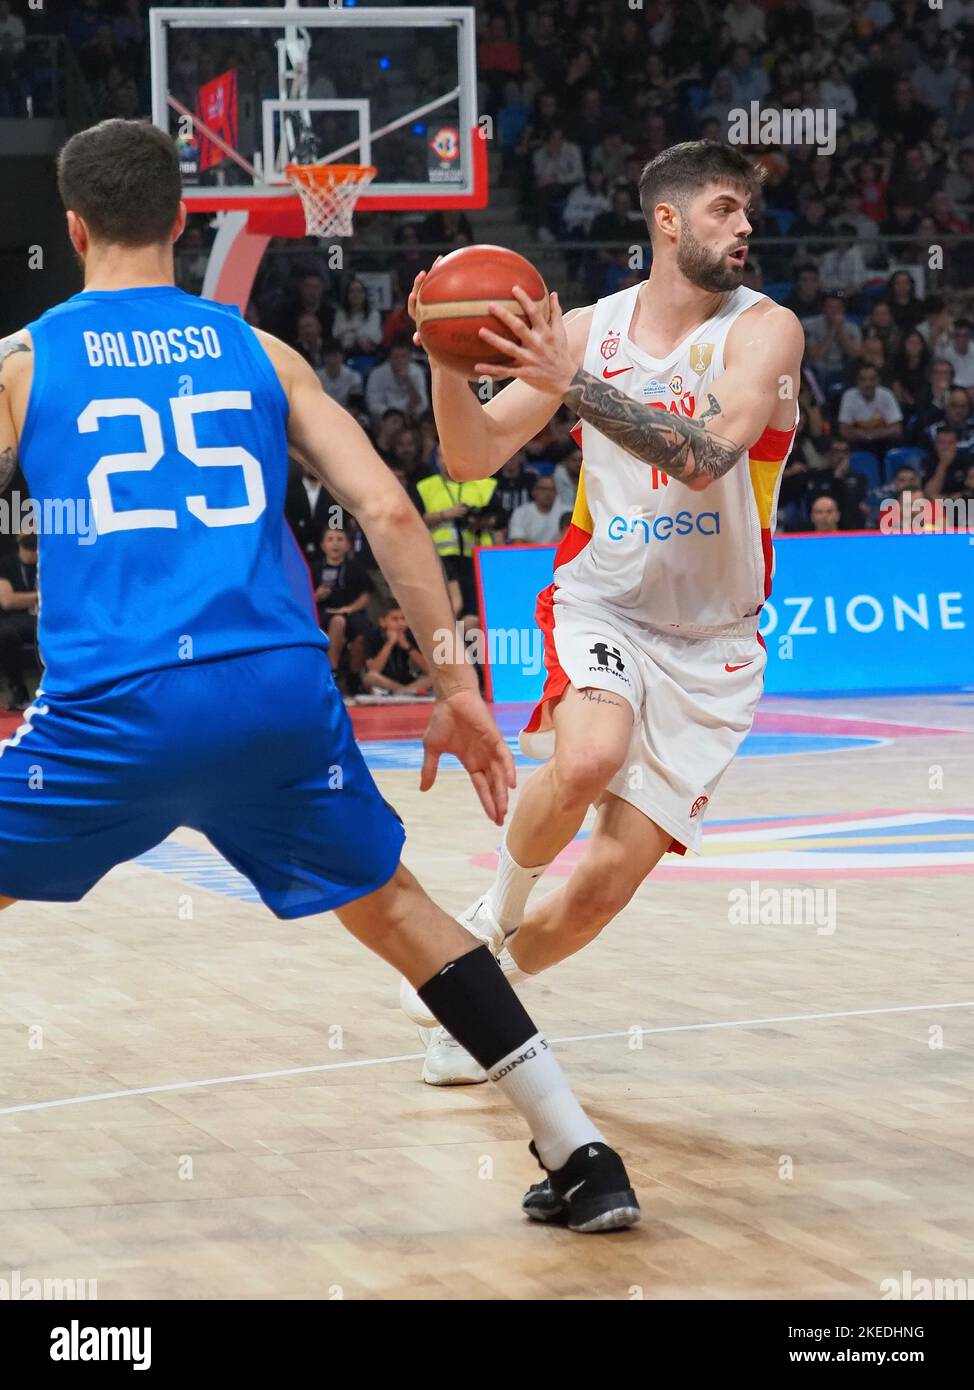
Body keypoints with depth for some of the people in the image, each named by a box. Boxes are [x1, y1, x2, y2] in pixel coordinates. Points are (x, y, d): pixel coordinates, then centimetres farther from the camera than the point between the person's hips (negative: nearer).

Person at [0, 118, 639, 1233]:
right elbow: (387, 510, 8)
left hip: (118, 705, -3)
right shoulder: (258, 353, 17)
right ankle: (585, 1160, 18)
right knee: (391, 907, 22)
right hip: (285, 691, 3)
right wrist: (454, 683, 11)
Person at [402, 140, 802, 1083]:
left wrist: (573, 383, -35)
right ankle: (498, 907, -4)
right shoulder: (590, 329, 1)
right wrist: (447, 360, -18)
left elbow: (706, 455, -27)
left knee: (604, 888, -4)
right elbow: (473, 457, 1)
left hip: (709, 646, 0)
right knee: (587, 758, -34)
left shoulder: (763, 329, -9)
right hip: (600, 605, 1)